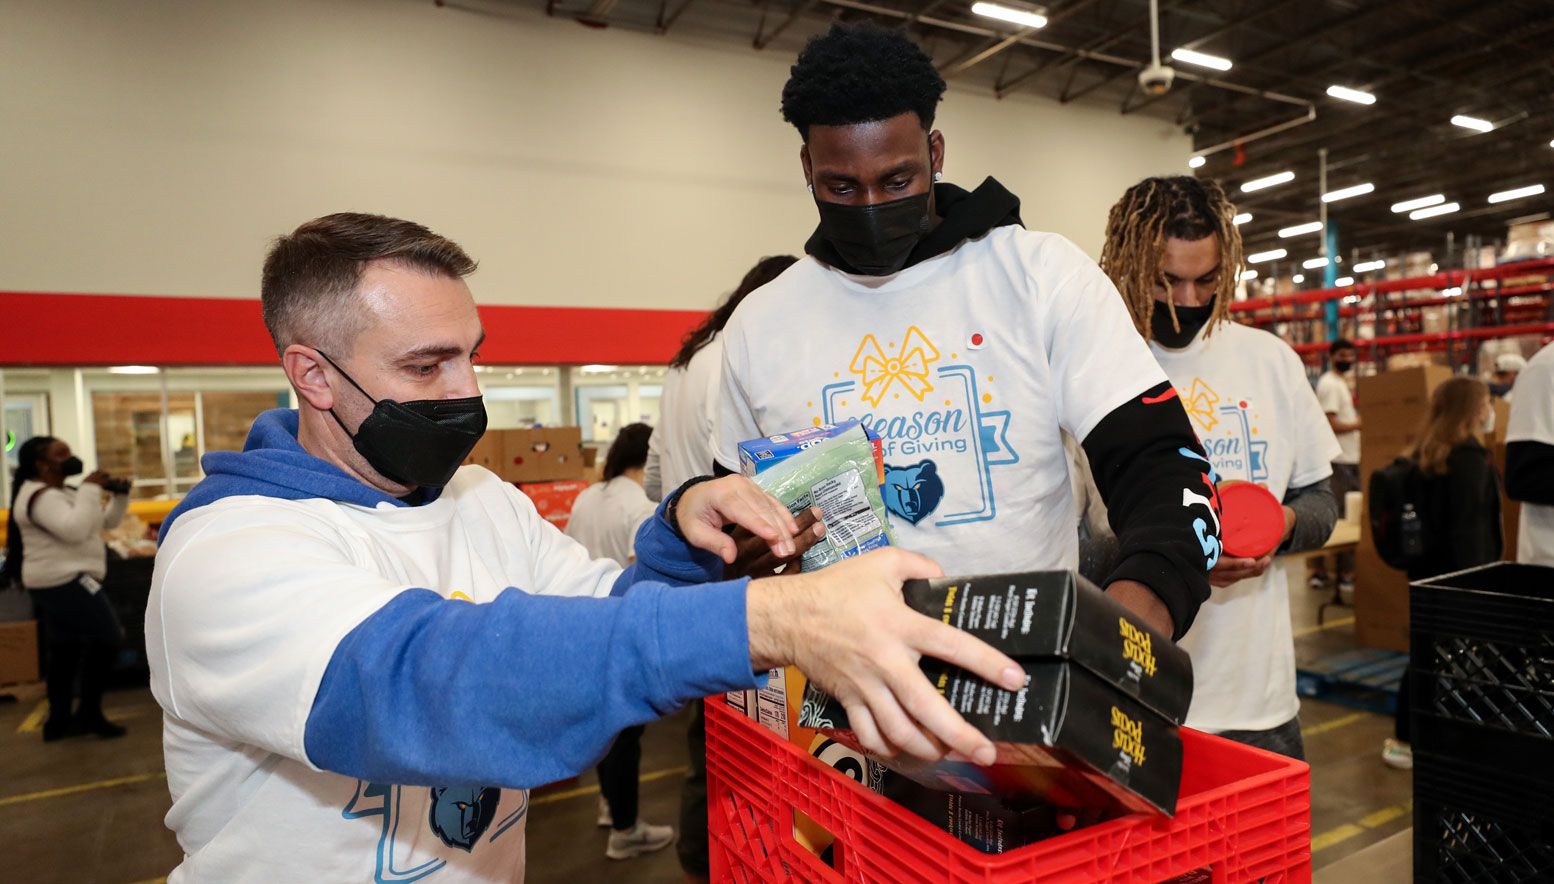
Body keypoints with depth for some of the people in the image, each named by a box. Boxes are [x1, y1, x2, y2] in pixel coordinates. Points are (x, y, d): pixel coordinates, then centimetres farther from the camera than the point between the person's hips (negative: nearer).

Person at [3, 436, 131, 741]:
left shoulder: (63, 493, 16)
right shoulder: (41, 496, -16)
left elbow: (106, 521, 19)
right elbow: (74, 530, -31)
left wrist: (120, 496, 3)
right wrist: (90, 490, -25)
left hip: (60, 582, 11)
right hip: (63, 581, -11)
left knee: (64, 650, 14)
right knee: (107, 638, -11)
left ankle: (58, 721, 22)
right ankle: (89, 713, -3)